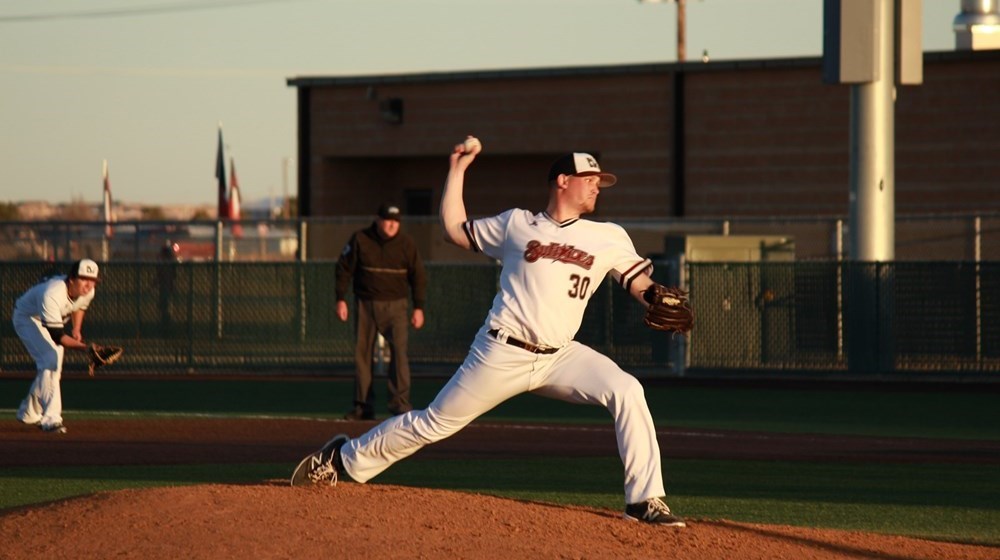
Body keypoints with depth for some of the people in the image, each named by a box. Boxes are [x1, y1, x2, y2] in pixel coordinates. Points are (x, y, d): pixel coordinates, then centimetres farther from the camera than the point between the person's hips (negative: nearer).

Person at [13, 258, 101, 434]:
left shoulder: (88, 291, -20)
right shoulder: (52, 294, -43)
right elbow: (56, 336, -43)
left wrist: (76, 330, 2)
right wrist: (84, 347, -53)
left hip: (48, 320, 8)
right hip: (28, 318, -8)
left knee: (51, 366, 12)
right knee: (50, 360, -24)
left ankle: (29, 413, 31)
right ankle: (51, 419, -27)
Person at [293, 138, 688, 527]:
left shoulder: (609, 238, 9)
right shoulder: (518, 224, 7)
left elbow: (640, 283, 5)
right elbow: (454, 230, 15)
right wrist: (459, 168, 13)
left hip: (559, 358, 2)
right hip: (502, 355, -2)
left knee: (626, 391, -21)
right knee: (434, 423, 3)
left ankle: (645, 501, -17)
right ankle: (345, 458, 23)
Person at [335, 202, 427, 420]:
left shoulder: (406, 243, -2)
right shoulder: (360, 239, -2)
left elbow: (418, 276, 3)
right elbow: (344, 269, 4)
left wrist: (419, 307, -1)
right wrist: (341, 299, -2)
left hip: (395, 305, -1)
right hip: (366, 304, 1)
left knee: (399, 350, -15)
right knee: (362, 354, 3)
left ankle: (400, 402, -15)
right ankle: (363, 406, 11)